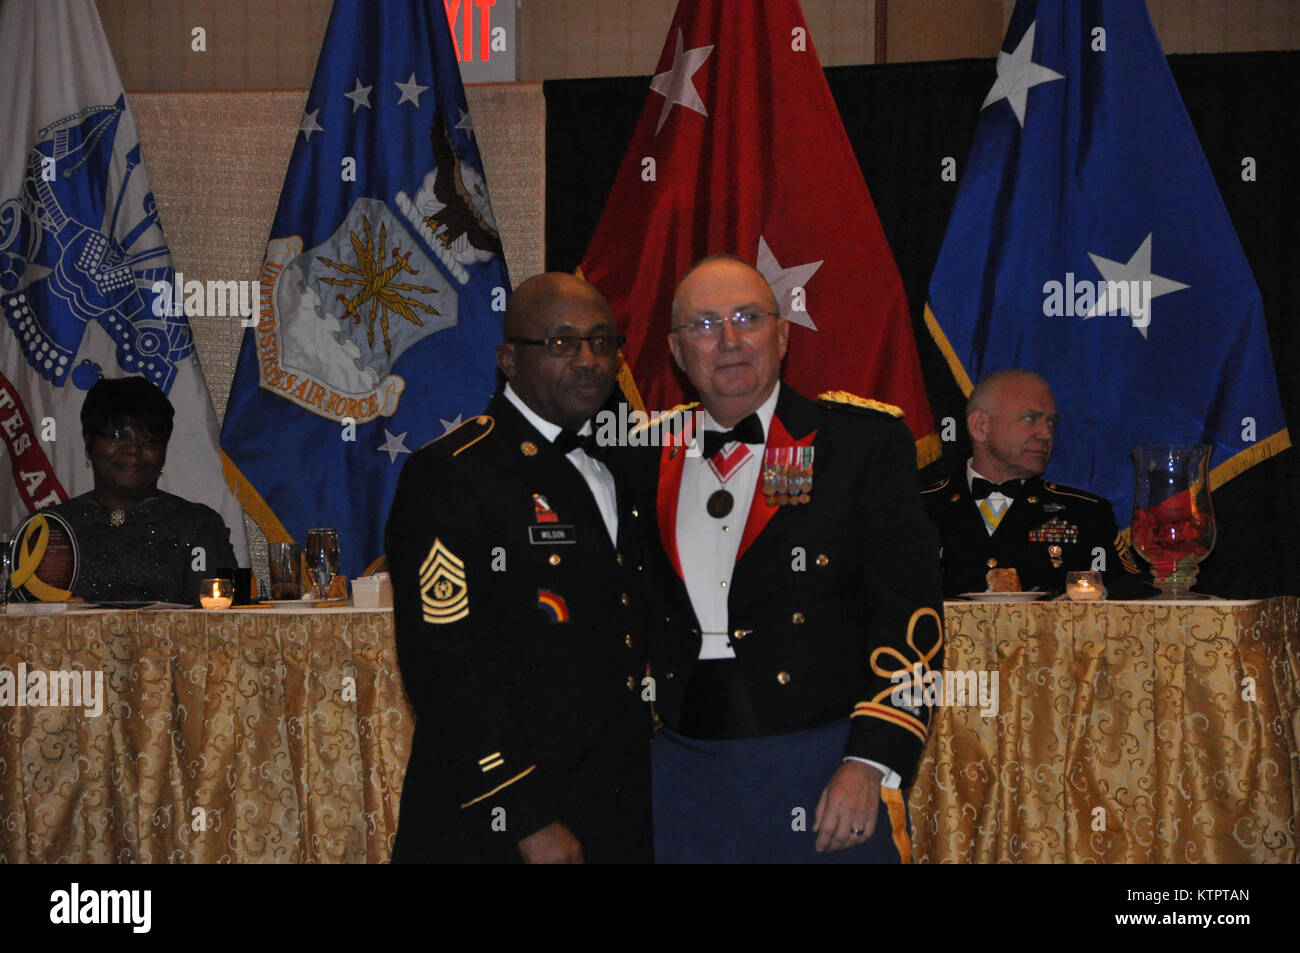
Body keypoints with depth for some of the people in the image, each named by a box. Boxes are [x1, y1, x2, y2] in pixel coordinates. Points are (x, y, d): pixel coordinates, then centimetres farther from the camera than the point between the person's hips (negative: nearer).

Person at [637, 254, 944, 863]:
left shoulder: (867, 441, -2)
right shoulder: (652, 459, 10)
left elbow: (909, 611, -7)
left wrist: (870, 764, -14)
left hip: (830, 780, -3)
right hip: (683, 775, 3)